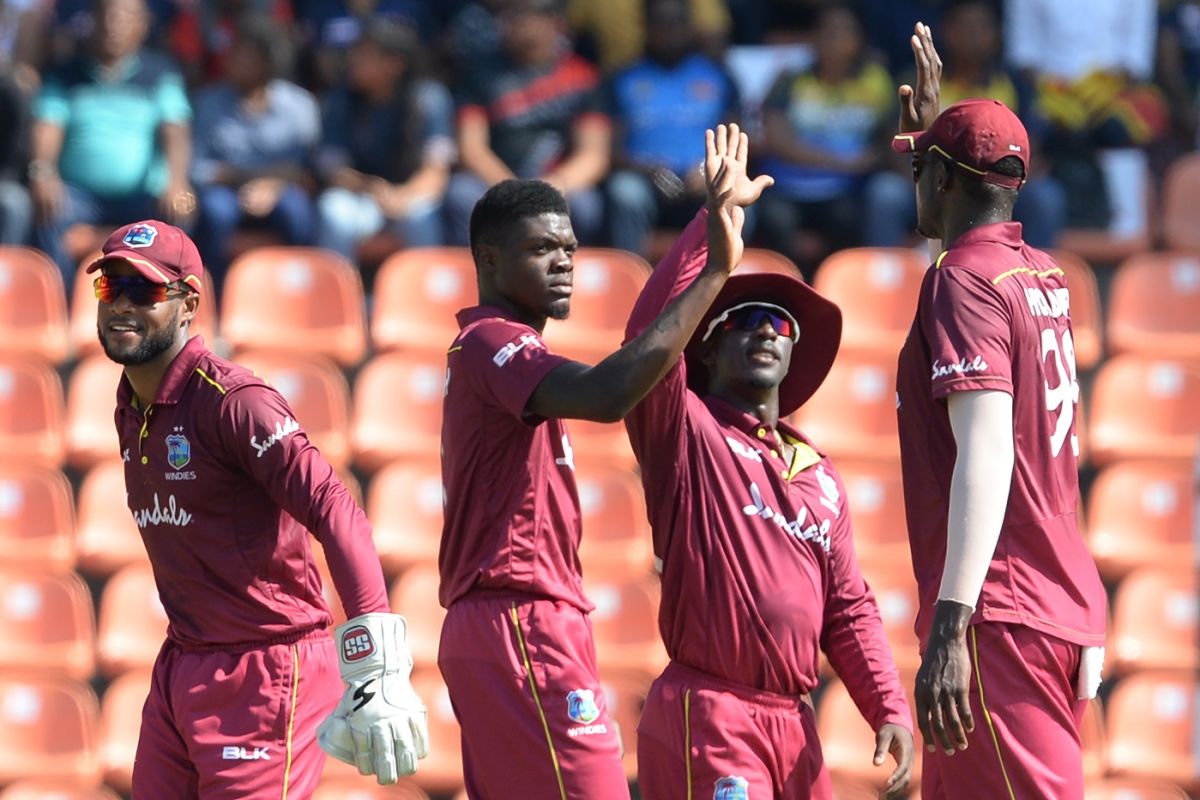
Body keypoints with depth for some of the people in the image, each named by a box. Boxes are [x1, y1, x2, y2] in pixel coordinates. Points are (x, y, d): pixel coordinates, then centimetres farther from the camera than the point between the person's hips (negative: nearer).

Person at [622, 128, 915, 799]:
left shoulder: (818, 472, 21)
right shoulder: (685, 431, 4)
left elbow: (849, 607, 19)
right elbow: (651, 334, -14)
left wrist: (891, 711, 6)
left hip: (794, 724, 7)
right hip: (707, 716, -7)